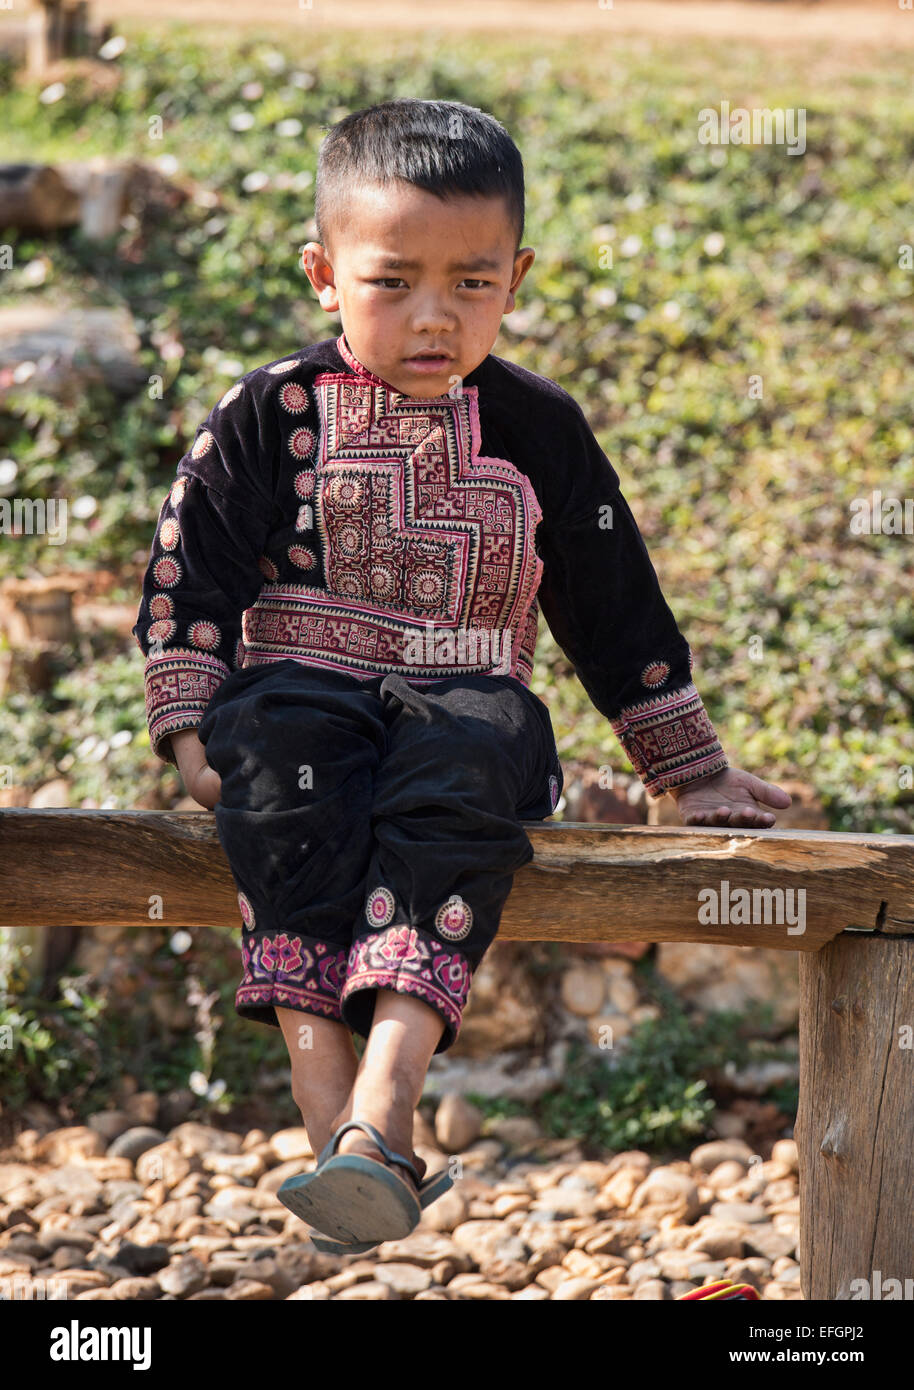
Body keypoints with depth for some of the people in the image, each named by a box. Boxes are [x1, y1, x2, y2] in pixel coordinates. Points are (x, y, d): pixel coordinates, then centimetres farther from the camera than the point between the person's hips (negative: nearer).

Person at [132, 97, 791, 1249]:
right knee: (281, 770, -36)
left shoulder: (540, 430, 11)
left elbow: (616, 610, 18)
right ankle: (325, 1096, -45)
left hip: (465, 705, 1)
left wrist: (691, 771, 22)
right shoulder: (272, 414, 6)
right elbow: (192, 572, 6)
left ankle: (385, 1098, -51)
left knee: (464, 774, -36)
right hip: (298, 688, 0)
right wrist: (191, 729, -7)